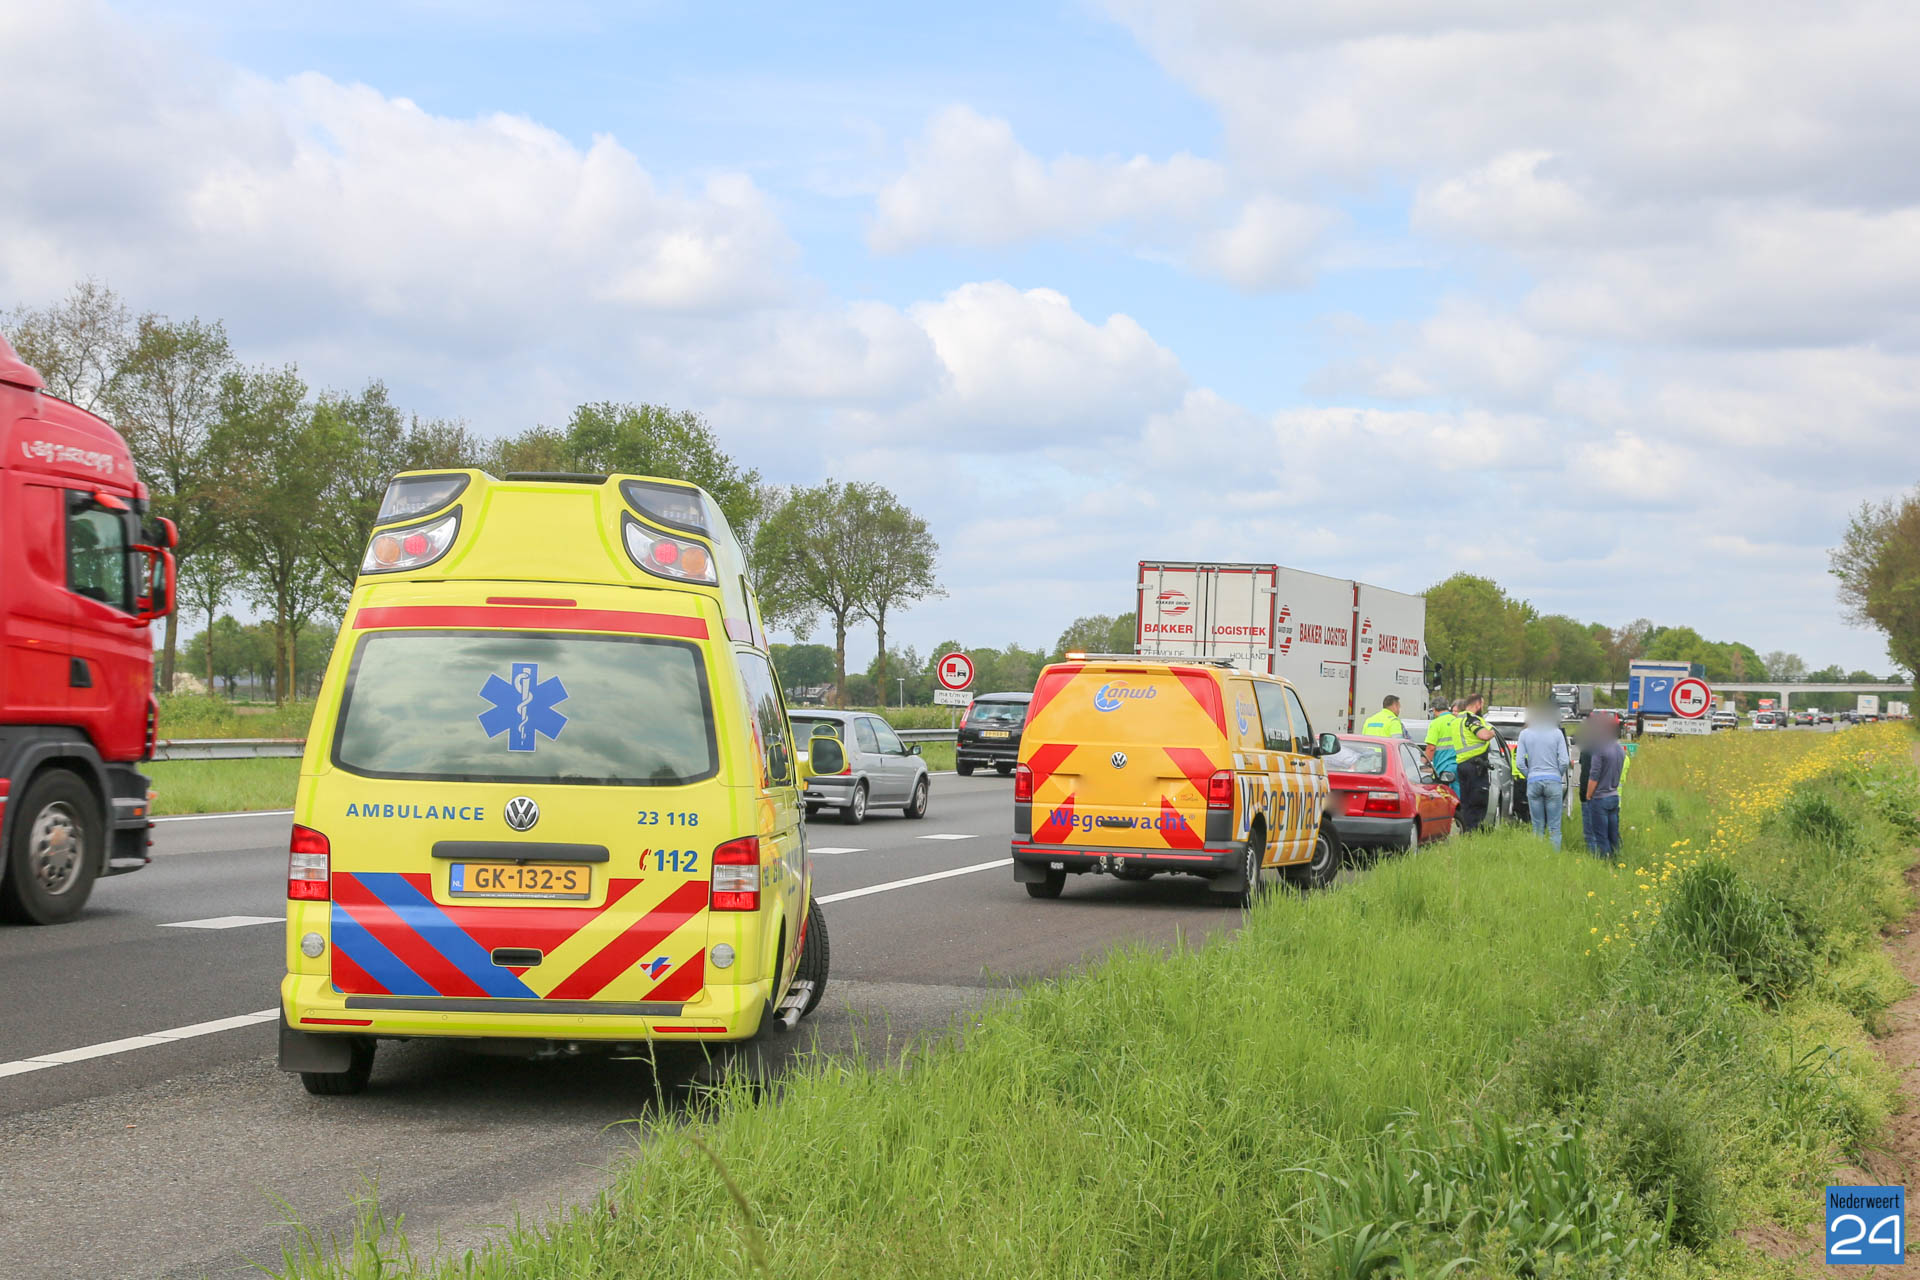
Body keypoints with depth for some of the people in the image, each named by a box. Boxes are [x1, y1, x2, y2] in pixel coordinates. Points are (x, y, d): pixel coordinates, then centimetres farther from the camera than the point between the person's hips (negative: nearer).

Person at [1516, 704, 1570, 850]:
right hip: (1553, 781, -1)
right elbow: (1564, 761, -5)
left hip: (1533, 782, 2)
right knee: (1554, 827, 1)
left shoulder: (1525, 734, 3)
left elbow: (1520, 762, -1)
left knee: (1538, 826, 7)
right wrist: (1558, 776, 11)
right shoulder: (1556, 733, -1)